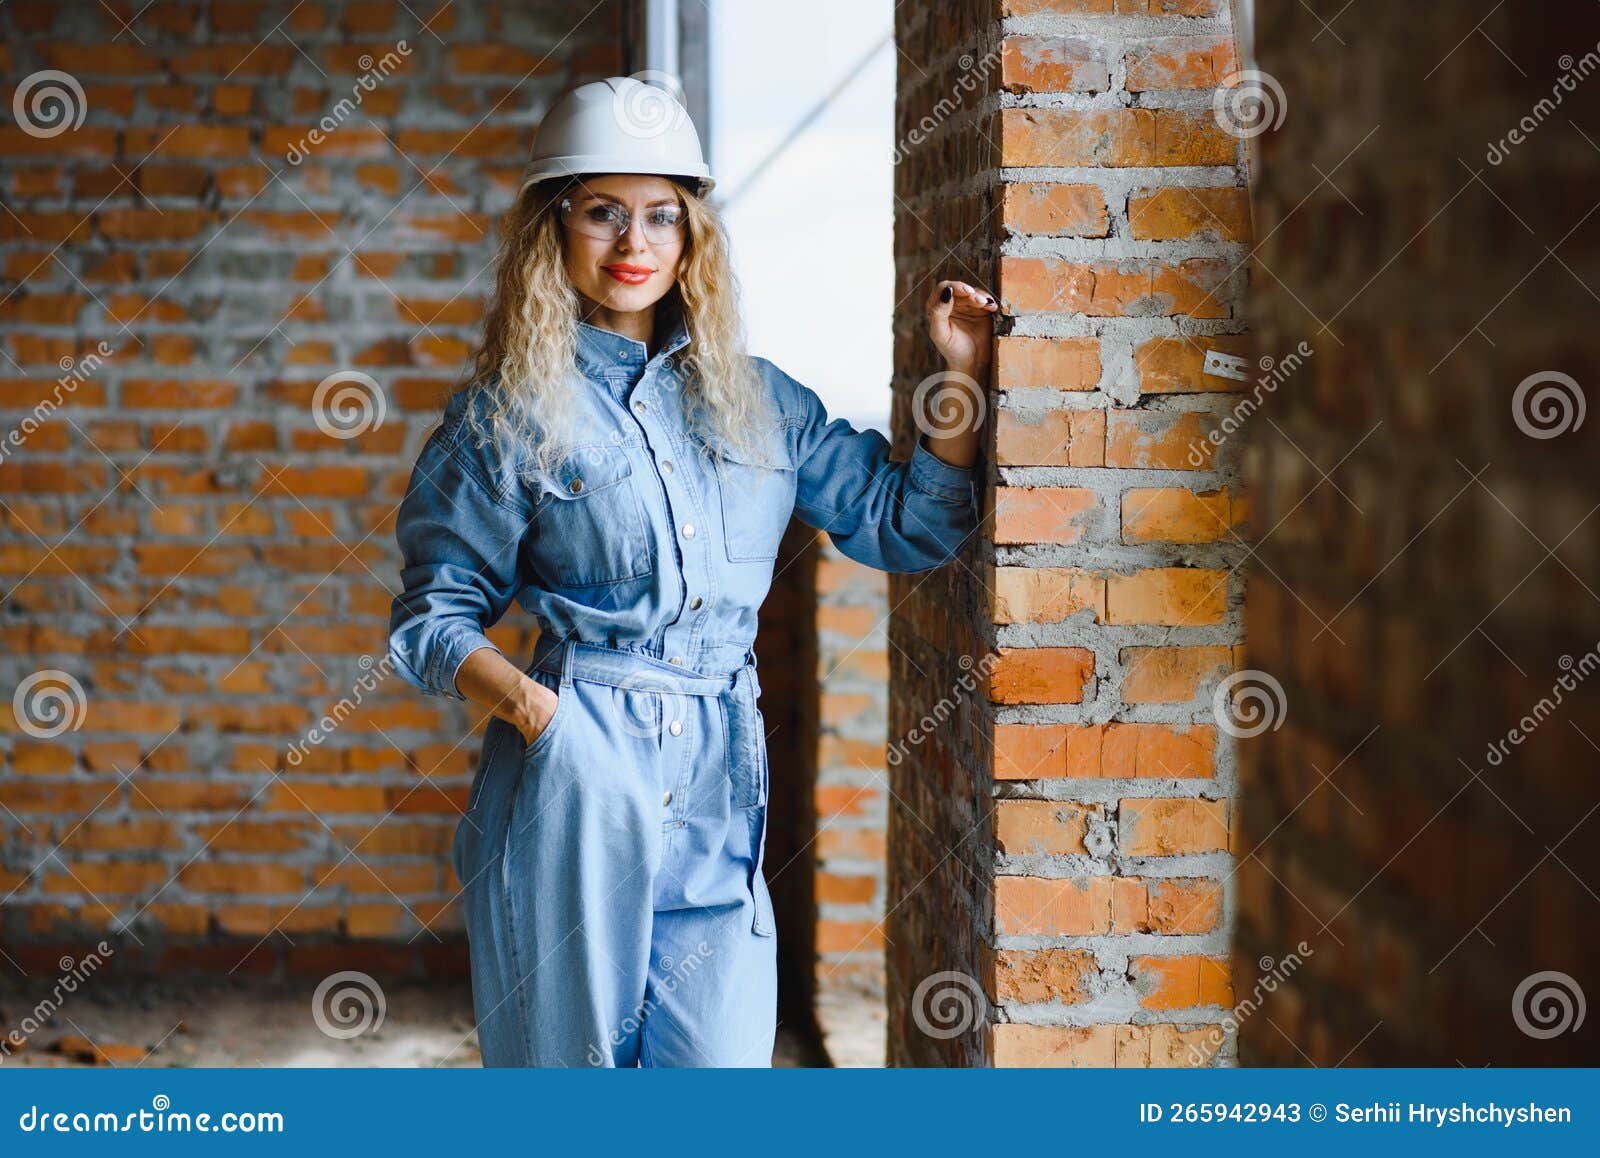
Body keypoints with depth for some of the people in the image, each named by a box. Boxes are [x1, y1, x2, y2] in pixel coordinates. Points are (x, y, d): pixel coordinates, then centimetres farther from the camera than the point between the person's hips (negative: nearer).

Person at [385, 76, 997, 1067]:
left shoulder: (759, 401, 14)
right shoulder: (510, 412, 3)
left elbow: (908, 526, 19)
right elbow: (432, 617, 3)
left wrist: (963, 380, 9)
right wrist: (529, 704, -14)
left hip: (722, 780, 3)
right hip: (573, 776, -3)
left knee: (722, 1061, -2)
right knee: (569, 1059, 3)